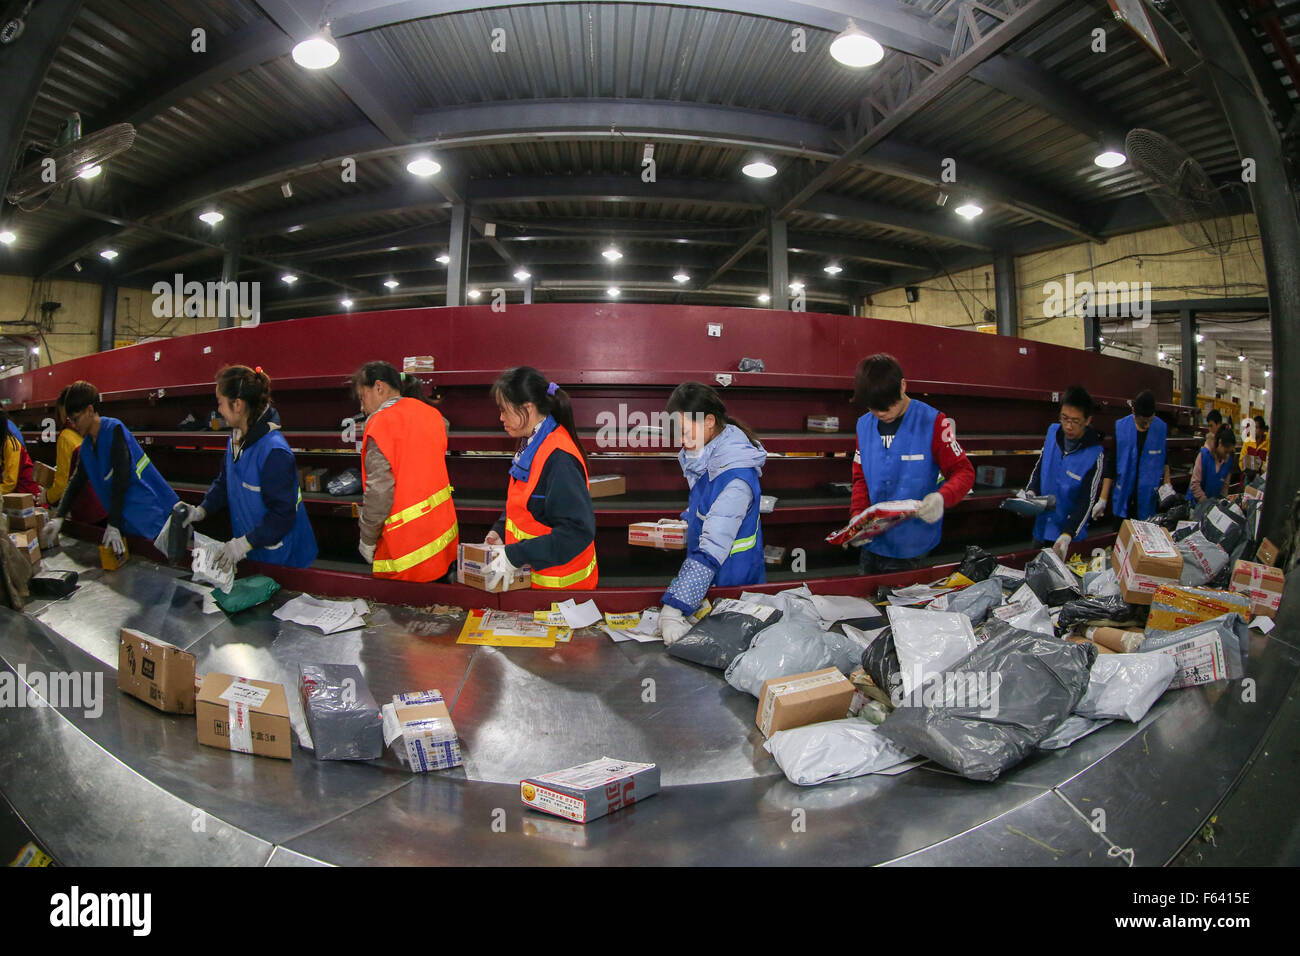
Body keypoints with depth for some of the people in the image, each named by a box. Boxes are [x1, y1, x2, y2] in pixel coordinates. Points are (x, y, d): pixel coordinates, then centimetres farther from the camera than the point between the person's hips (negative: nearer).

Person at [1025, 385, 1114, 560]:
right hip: (1042, 526, 5)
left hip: (1071, 534, -4)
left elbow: (1086, 502, -18)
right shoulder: (1053, 432, -5)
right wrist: (1031, 491, -7)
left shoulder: (1095, 454, -18)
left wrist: (1067, 536, -29)